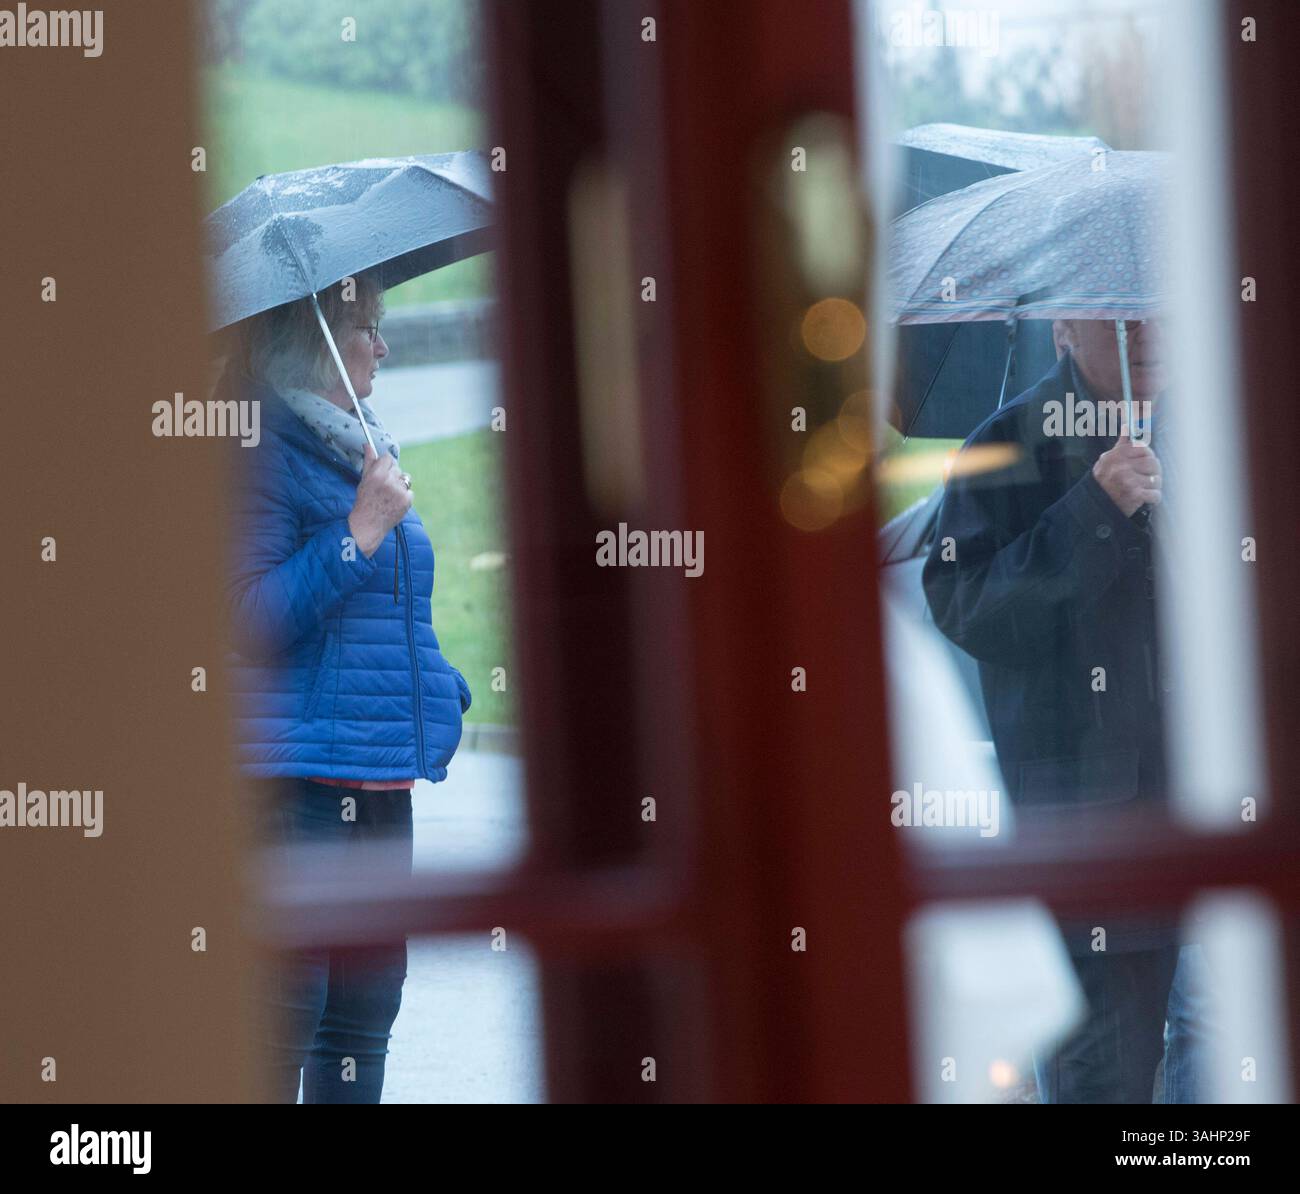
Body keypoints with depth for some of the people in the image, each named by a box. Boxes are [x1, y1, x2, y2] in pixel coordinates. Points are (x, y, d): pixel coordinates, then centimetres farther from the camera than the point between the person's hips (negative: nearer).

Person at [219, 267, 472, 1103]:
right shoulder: (262, 455, -9)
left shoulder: (365, 452, 19)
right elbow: (252, 618, -19)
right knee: (287, 1013, -10)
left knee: (366, 1012, 10)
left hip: (380, 779, 9)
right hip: (296, 781, -9)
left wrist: (443, 691, 18)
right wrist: (361, 531, -18)